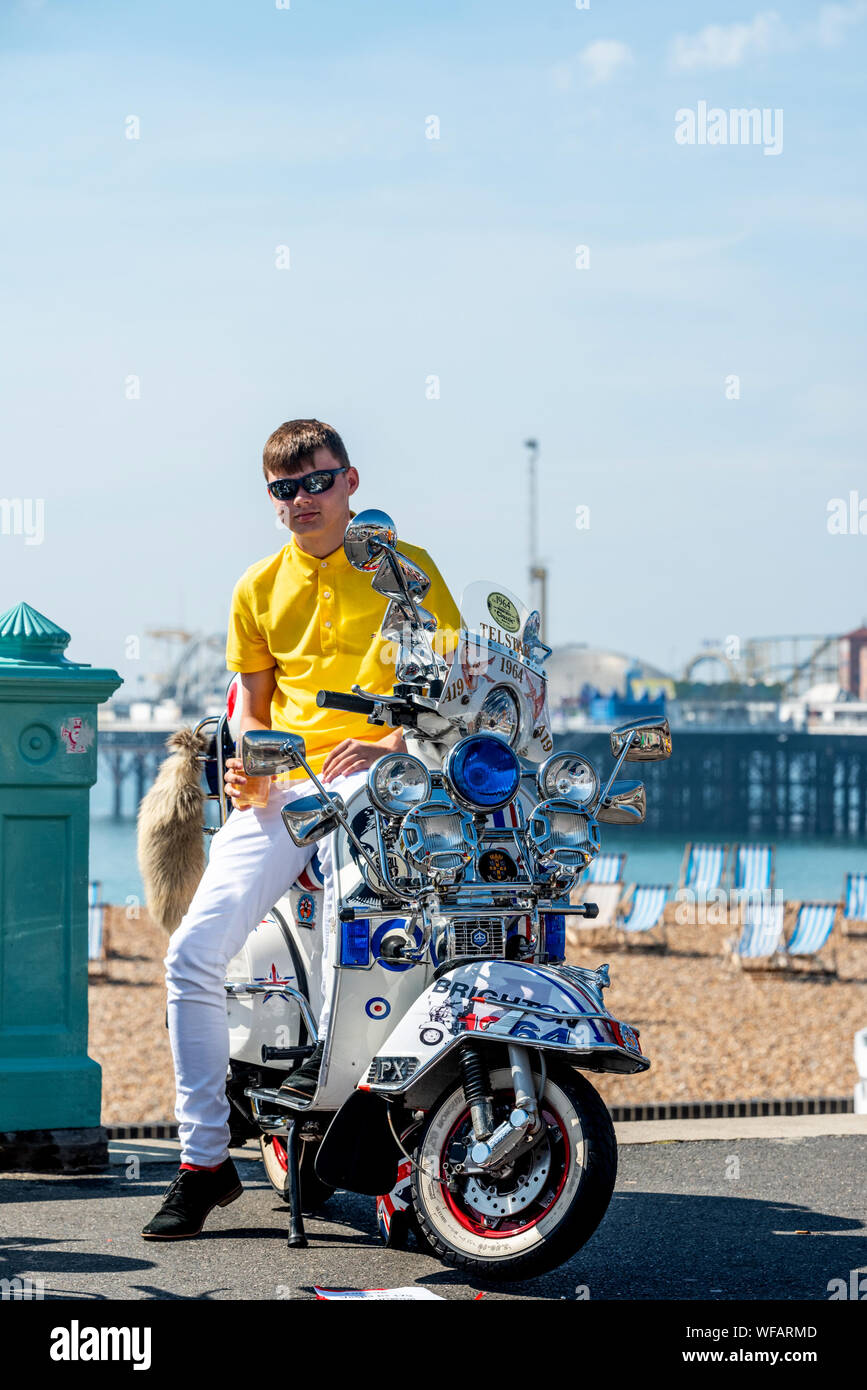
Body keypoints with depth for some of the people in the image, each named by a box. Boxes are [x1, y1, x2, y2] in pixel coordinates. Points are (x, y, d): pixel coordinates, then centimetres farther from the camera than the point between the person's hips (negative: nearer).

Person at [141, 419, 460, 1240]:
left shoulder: (403, 566, 6)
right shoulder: (259, 588, 18)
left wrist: (394, 743, -15)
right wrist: (245, 763, 1)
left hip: (375, 775, -4)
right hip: (281, 787, 5)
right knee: (194, 952, -12)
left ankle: (335, 1043, -31)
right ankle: (204, 1159, -2)